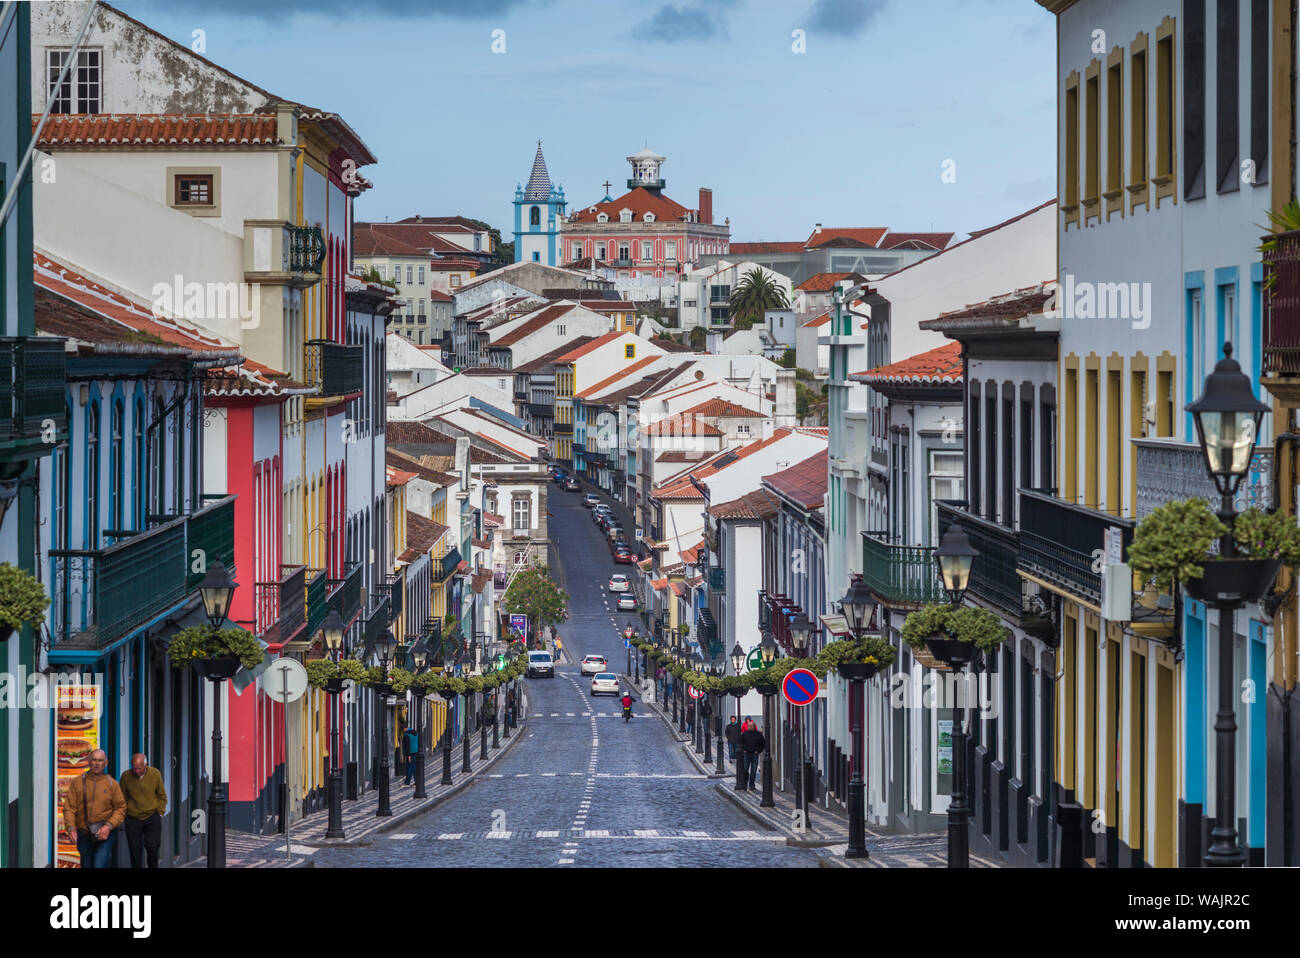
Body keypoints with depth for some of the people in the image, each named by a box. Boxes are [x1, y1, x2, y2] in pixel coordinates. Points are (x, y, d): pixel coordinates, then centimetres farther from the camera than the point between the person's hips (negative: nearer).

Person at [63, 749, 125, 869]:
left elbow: (121, 808, 1)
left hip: (104, 833, -2)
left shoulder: (112, 784, 1)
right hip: (84, 835, 2)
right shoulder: (77, 782, 2)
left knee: (100, 865, -15)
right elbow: (69, 808, -2)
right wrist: (71, 828, -15)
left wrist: (109, 826, -13)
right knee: (86, 866, 13)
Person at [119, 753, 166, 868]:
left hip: (152, 818, 0)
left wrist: (160, 813, 1)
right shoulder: (126, 776, -7)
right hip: (132, 819, 0)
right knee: (135, 850, 1)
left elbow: (162, 796, 6)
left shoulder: (155, 774, -6)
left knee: (152, 847, -5)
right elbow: (122, 798, 5)